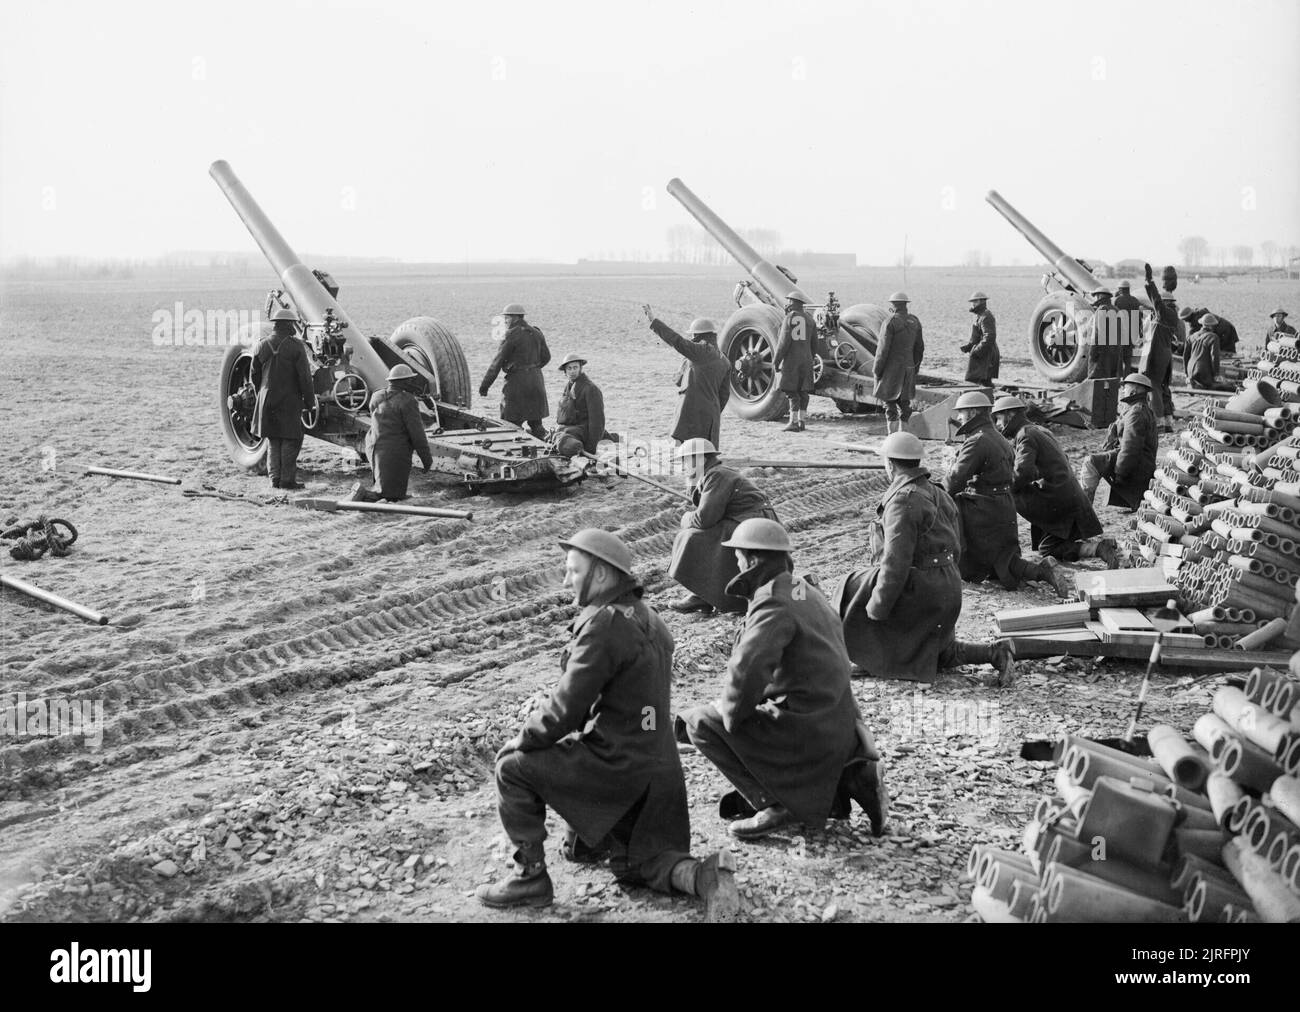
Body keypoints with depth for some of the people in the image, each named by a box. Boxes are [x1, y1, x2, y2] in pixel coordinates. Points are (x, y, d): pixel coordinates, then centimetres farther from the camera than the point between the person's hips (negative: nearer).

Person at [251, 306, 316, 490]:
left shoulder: (262, 345, 4)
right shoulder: (295, 346, -11)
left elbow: (253, 376, 9)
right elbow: (304, 377, -11)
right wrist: (310, 401, -3)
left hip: (267, 401, 5)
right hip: (289, 401, -5)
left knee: (273, 440, 13)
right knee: (291, 440, 4)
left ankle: (275, 478, 10)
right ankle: (287, 479, 1)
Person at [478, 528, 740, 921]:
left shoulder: (604, 624, -19)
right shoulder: (647, 618, 10)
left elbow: (566, 708, -18)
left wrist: (522, 739, -2)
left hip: (616, 766, -9)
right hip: (657, 766, 9)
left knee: (512, 766, 3)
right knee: (633, 864, 23)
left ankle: (531, 877, 7)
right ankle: (703, 875, 1)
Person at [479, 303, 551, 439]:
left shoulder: (512, 335, -13)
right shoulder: (536, 333, 9)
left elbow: (497, 362, -12)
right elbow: (545, 357, 16)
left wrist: (484, 386, -8)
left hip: (517, 382, -7)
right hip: (536, 381, 7)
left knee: (512, 424, -1)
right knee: (536, 424, 13)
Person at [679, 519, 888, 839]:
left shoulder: (773, 603, -17)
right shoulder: (806, 591, 15)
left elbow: (748, 668, -31)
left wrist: (729, 710, -13)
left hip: (805, 727, -9)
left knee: (700, 723, -5)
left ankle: (775, 804, -5)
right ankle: (846, 776, 13)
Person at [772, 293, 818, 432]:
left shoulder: (789, 319, -9)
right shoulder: (809, 319, 10)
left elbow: (784, 342, -13)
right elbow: (814, 343, 12)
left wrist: (776, 361, -7)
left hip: (790, 360, -5)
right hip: (806, 360, 6)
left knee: (791, 391, -4)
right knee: (803, 391, 9)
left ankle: (793, 422, -8)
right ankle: (801, 421, 10)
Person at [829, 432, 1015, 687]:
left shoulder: (903, 500, -18)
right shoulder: (939, 494, 13)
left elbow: (896, 562, -24)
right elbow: (955, 549, 19)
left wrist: (876, 609, -18)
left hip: (919, 591, -9)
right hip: (947, 589, 9)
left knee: (850, 592, 6)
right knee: (938, 653, 21)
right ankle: (994, 651, 6)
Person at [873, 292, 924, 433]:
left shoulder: (891, 322, -13)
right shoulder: (914, 322, 8)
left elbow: (883, 349, -14)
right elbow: (919, 347, 13)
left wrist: (876, 370, -8)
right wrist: (915, 367, 22)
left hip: (891, 368, -6)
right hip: (908, 367, 6)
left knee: (890, 403, -2)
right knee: (905, 402, 14)